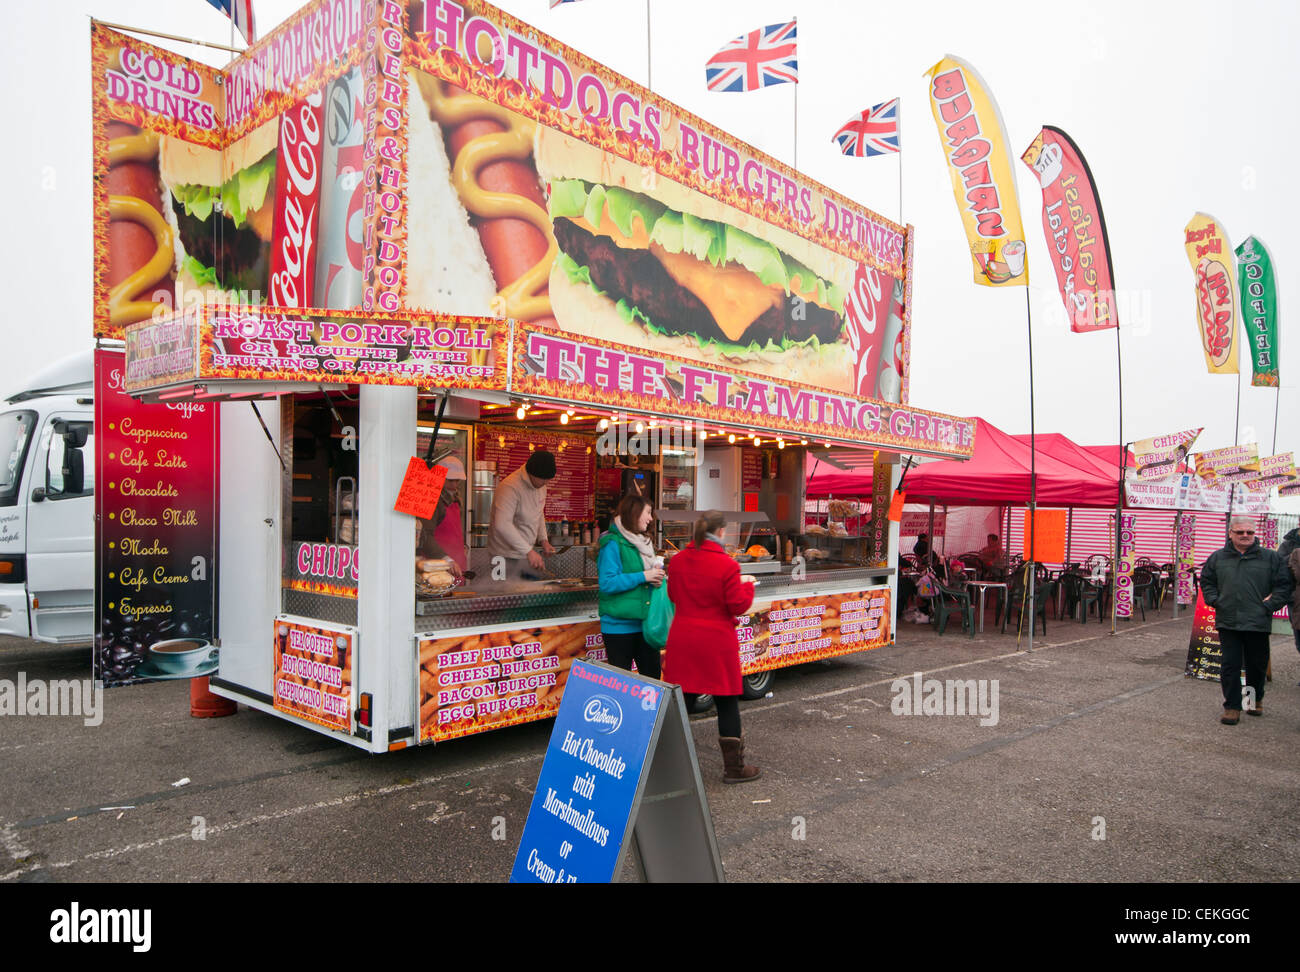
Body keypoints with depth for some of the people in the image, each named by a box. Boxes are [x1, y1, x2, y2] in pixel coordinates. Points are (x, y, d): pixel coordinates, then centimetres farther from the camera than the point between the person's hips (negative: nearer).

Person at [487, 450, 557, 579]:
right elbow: (502, 525, -33)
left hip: (525, 554, 8)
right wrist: (529, 551, -35)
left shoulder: (541, 485, 5)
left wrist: (543, 539, 6)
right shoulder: (510, 487, -23)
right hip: (508, 557, -8)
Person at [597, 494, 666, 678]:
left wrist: (656, 577, 0)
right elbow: (608, 583, -20)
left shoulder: (642, 542, 13)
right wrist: (643, 577, -19)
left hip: (645, 622, 8)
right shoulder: (613, 544, -12)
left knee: (652, 676, 11)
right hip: (620, 626, -7)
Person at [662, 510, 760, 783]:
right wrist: (747, 585, 6)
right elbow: (738, 605, -11)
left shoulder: (677, 561, 1)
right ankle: (733, 767, 18)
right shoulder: (727, 565, -16)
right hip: (717, 643, -5)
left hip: (682, 640, 5)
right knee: (727, 703, 9)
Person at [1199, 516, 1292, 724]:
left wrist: (1270, 605, -5)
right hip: (1227, 623, 0)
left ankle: (1256, 700, 35)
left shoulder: (1271, 557, 3)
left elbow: (1284, 585, 3)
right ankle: (1232, 707, 7)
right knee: (1230, 666, 0)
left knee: (1257, 664, 11)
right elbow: (1206, 582, 17)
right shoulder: (1217, 558, 8)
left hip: (1258, 622, 0)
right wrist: (1214, 600, 3)